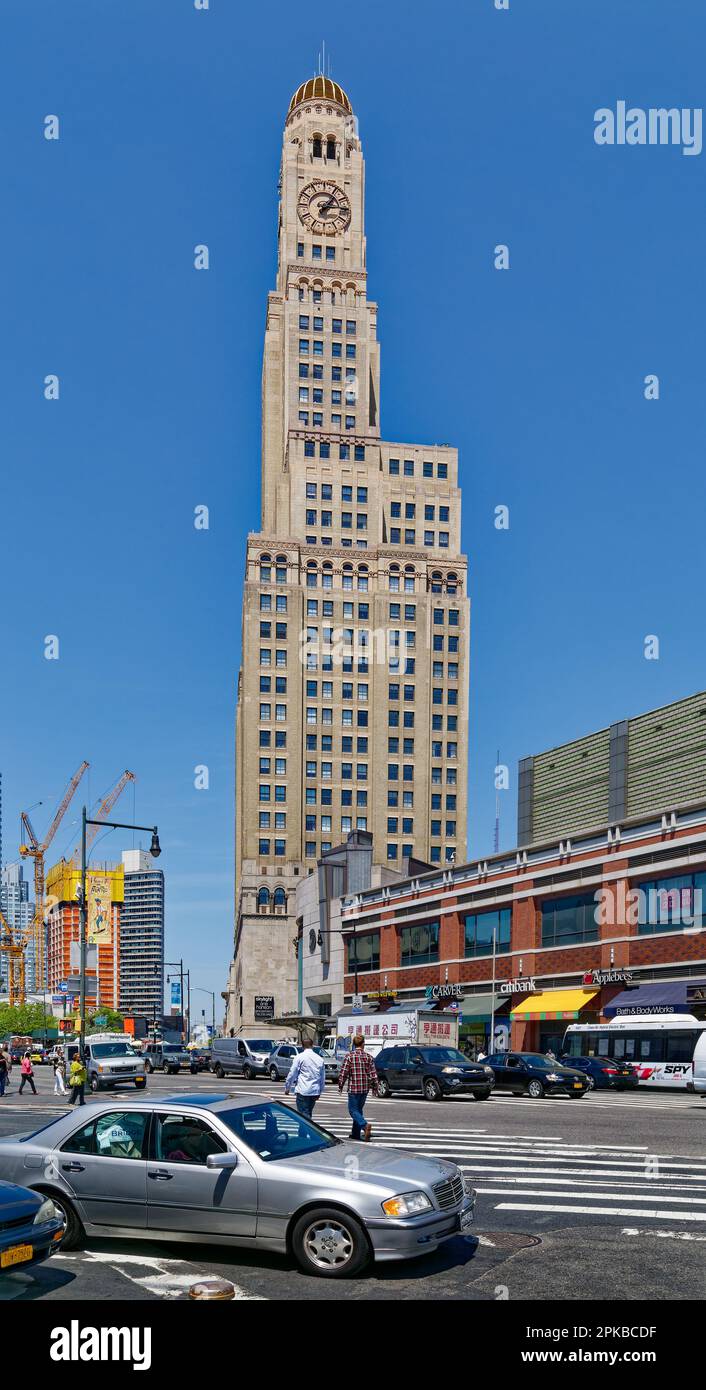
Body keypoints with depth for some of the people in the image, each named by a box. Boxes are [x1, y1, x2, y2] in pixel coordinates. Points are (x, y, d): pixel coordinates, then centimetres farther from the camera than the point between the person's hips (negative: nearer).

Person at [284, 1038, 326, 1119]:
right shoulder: (320, 1059, 10)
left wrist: (287, 1088, 6)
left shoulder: (300, 1057, -5)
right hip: (315, 1091, 6)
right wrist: (320, 1092, 25)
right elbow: (323, 1078, 16)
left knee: (304, 1114, -7)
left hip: (303, 1091, -6)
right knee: (308, 1114, 18)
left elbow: (292, 1074, -5)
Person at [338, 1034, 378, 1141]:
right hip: (365, 1088, 4)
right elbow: (373, 1074, 0)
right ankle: (356, 1133, 22)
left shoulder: (350, 1056, -9)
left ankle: (365, 1125, -22)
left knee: (353, 1110, 2)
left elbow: (343, 1073, -9)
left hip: (353, 1088, -4)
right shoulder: (368, 1057, 0)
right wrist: (374, 1088, 12)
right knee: (359, 1109, 18)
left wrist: (340, 1085, 6)